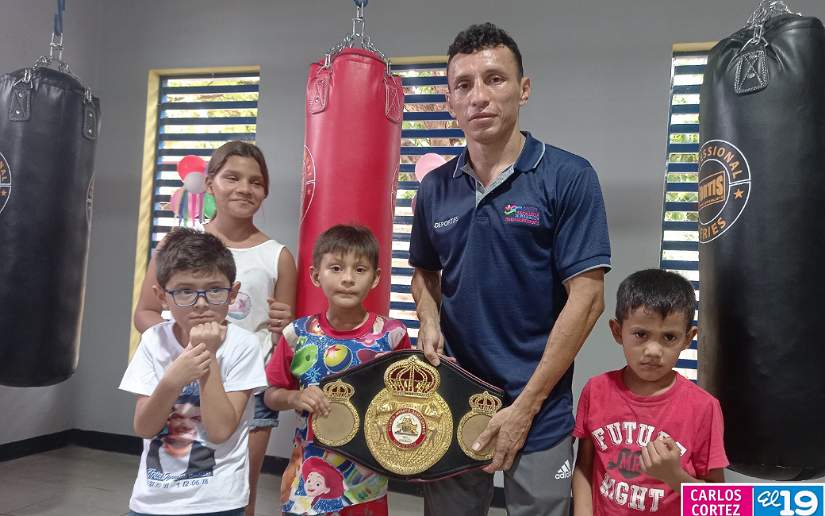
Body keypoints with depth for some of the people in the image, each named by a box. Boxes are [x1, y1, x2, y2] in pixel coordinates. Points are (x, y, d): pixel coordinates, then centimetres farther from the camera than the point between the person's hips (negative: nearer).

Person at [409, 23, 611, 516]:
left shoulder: (568, 178, -11)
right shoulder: (434, 188, 2)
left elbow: (586, 298, -14)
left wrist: (525, 405, -14)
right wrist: (429, 322, -6)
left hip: (539, 411, -4)